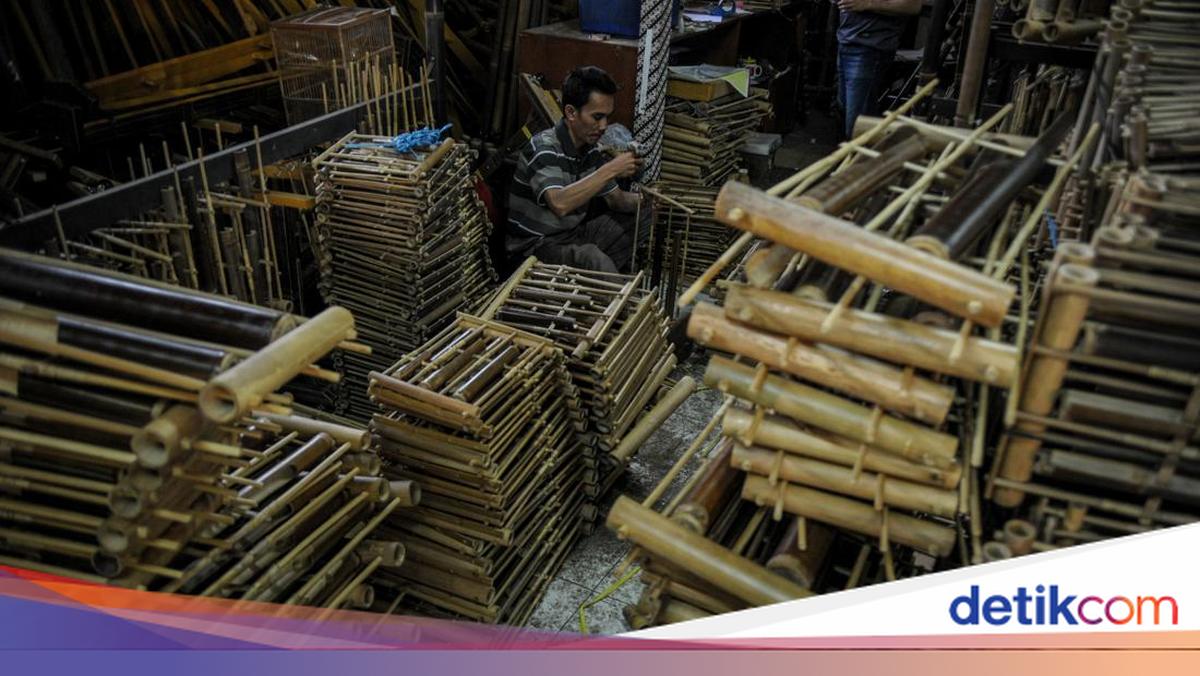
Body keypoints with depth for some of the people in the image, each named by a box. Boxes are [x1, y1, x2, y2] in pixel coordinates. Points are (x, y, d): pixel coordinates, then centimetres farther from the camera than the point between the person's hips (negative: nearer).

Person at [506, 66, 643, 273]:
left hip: (575, 232, 9)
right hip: (535, 245, -8)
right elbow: (560, 204, -39)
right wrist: (611, 169, -35)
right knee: (594, 259, -35)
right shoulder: (543, 149, -22)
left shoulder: (590, 149, 4)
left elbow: (615, 199, 11)